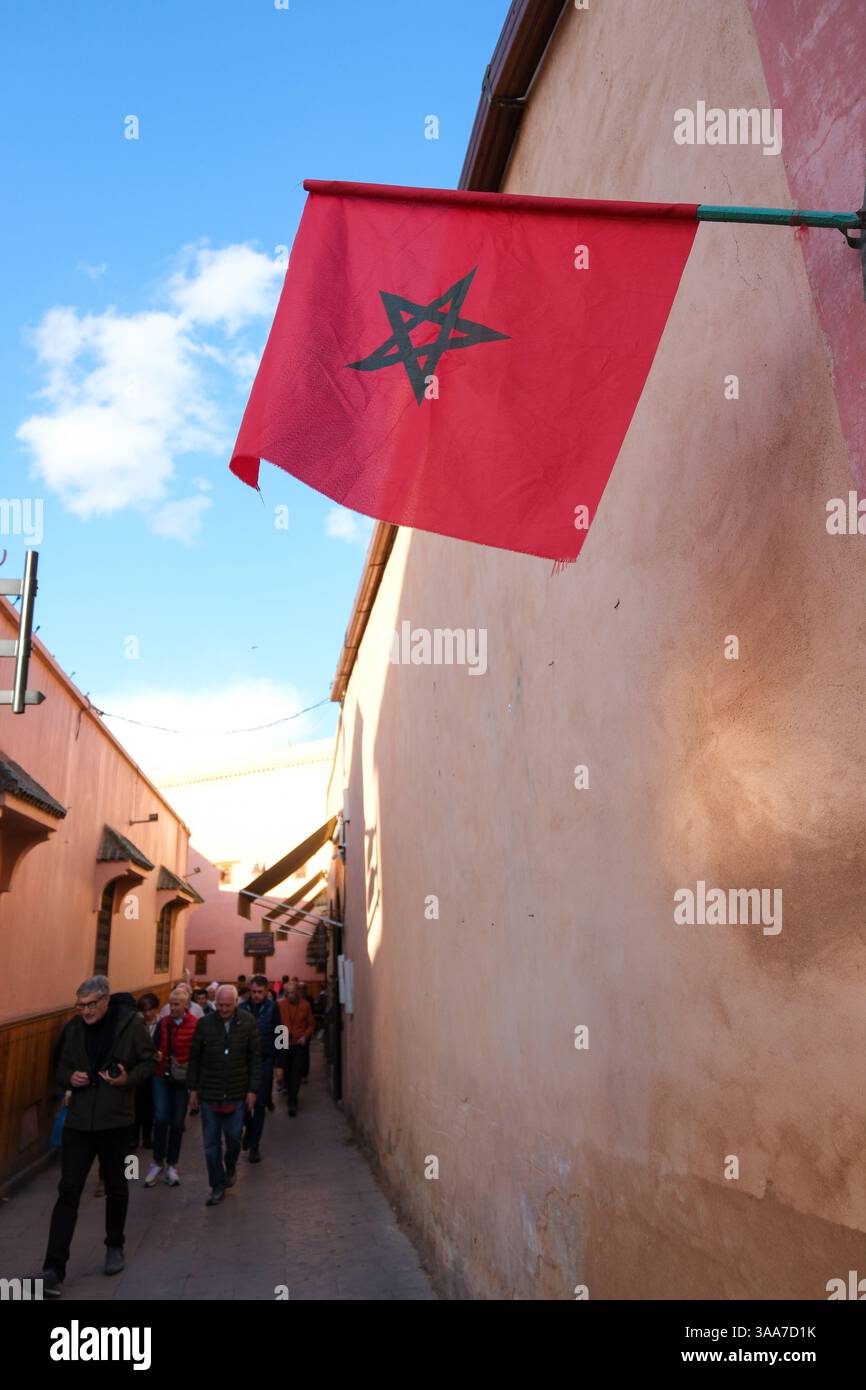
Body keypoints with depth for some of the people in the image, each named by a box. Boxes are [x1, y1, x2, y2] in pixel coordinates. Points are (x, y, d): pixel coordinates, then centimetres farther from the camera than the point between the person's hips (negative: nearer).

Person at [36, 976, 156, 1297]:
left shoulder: (132, 1024, -12)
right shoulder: (73, 1028, -2)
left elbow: (149, 1061, -3)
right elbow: (62, 1068, 10)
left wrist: (129, 1079, -21)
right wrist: (70, 1078, -12)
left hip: (116, 1120, -2)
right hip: (79, 1120, 2)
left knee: (116, 1188, 15)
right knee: (68, 1191, -2)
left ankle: (115, 1246, 36)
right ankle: (54, 1268, 4)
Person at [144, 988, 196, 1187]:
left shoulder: (196, 1025, -9)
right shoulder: (163, 1023, 2)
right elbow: (155, 1046, 10)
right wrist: (156, 1055, -10)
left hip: (182, 1079, -2)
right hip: (162, 1076, 2)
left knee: (177, 1122, 7)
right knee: (161, 1118, -8)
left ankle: (171, 1165, 22)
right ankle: (157, 1162, 9)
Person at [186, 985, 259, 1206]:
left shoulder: (248, 1023, -4)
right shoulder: (204, 1024, -4)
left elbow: (255, 1059, 0)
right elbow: (194, 1058, 4)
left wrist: (253, 1090, -3)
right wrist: (193, 1088, 2)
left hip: (237, 1094, 0)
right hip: (209, 1093, 0)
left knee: (233, 1137, 9)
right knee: (211, 1143, 4)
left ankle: (230, 1169, 38)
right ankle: (218, 1186, 18)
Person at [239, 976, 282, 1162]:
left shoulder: (272, 1008, -4)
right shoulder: (242, 1007, -2)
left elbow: (278, 1037, 0)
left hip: (264, 1062, -1)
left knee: (259, 1104, 3)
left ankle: (254, 1146, 15)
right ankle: (249, 1127, 33)